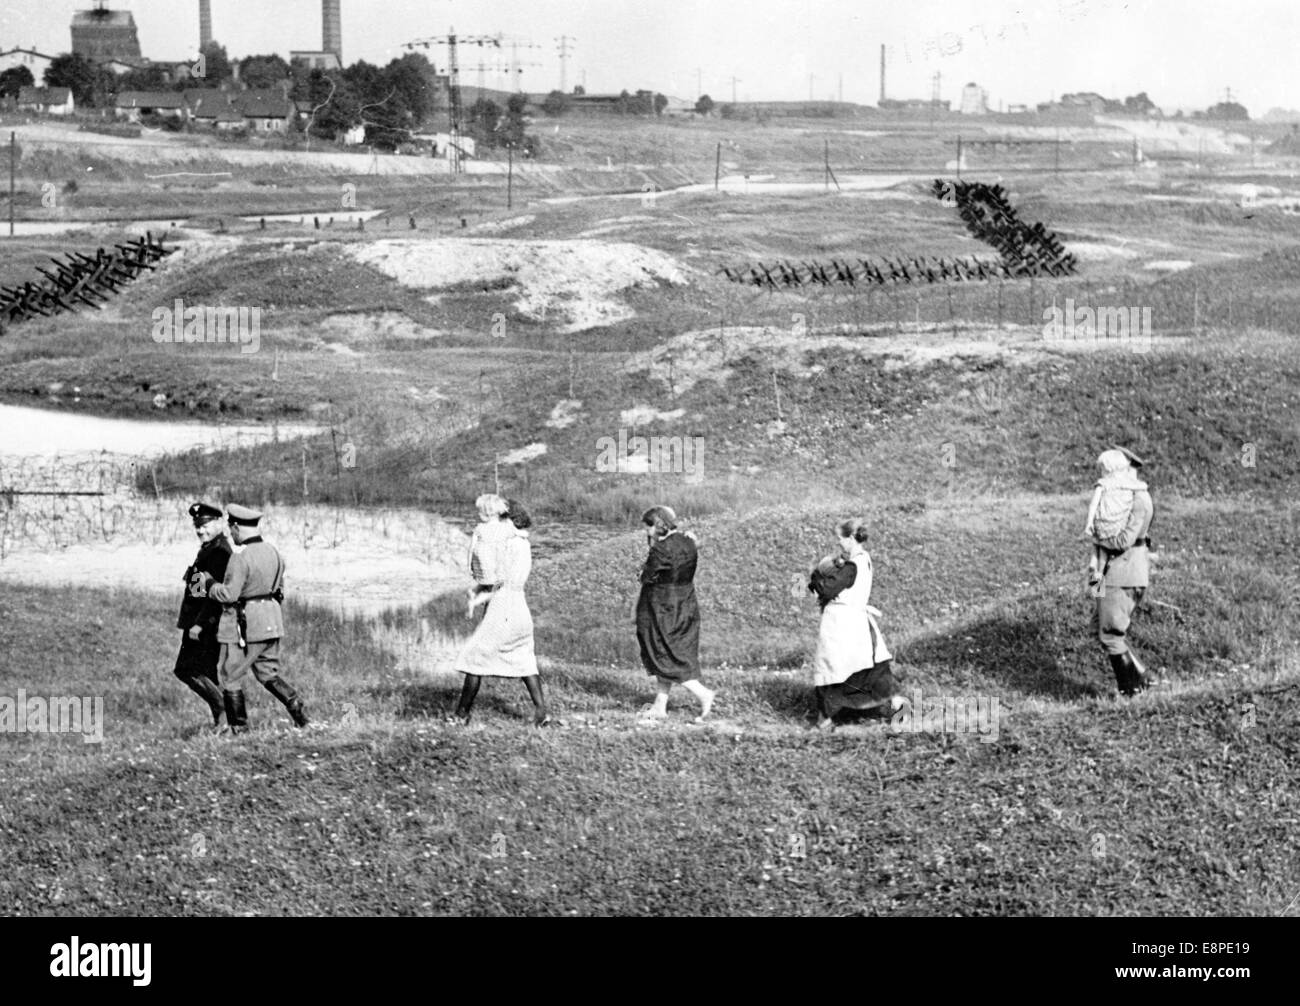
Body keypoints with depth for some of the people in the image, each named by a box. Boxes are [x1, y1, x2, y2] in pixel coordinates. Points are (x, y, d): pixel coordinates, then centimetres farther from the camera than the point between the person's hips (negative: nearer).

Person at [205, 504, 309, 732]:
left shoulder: (240, 559, -19)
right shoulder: (273, 552, 6)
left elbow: (229, 594, -21)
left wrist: (211, 587, -3)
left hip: (244, 625, -8)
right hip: (271, 622, 8)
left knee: (230, 677, 6)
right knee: (268, 674, 17)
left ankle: (238, 728, 10)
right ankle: (300, 714, 2)